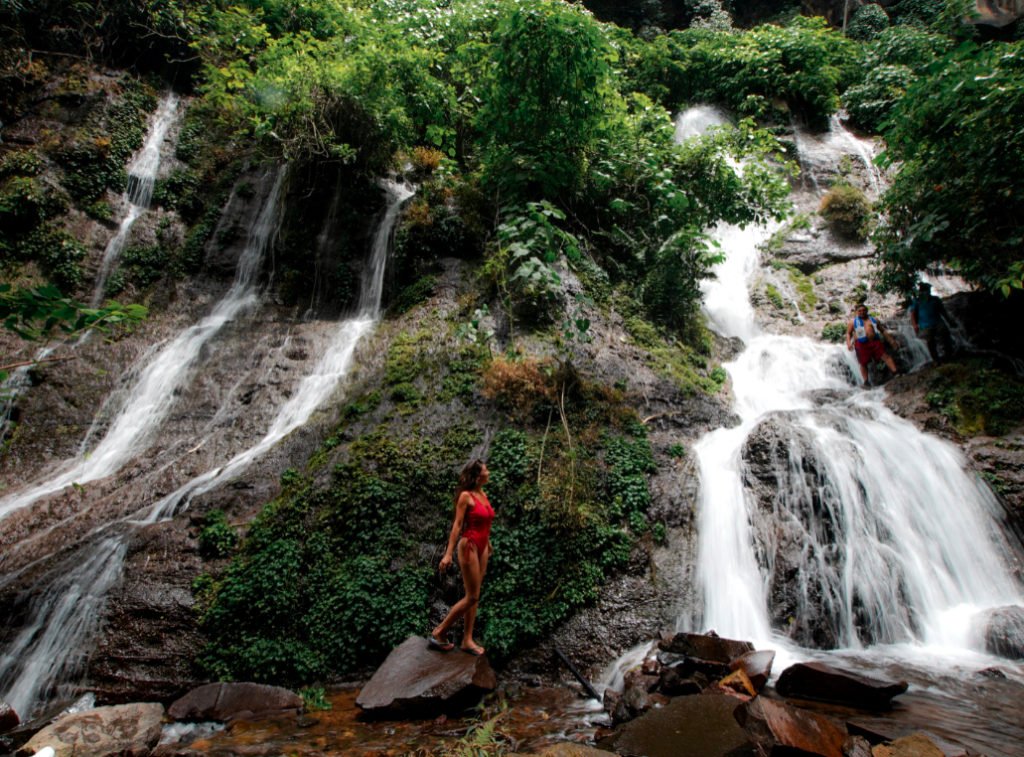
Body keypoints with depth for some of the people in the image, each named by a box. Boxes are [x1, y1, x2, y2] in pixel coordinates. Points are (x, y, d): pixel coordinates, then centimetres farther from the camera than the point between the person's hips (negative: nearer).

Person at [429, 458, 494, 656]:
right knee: (472, 596, -5)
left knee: (473, 596, 10)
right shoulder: (466, 496, -13)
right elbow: (457, 525, -16)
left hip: (482, 548, 8)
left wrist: (488, 544, 25)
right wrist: (448, 553, -18)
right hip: (469, 547, -8)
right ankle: (439, 632, 7)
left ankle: (467, 640, 17)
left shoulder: (483, 495, 10)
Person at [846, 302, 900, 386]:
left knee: (885, 356, -10)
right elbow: (848, 333, 5)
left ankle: (896, 373, -12)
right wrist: (849, 343, -12)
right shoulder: (853, 321, 8)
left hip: (875, 341, 2)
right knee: (863, 363, 2)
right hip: (861, 344, -2)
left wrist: (890, 340, 14)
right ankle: (866, 382, 8)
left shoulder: (873, 319, 15)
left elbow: (883, 330, 19)